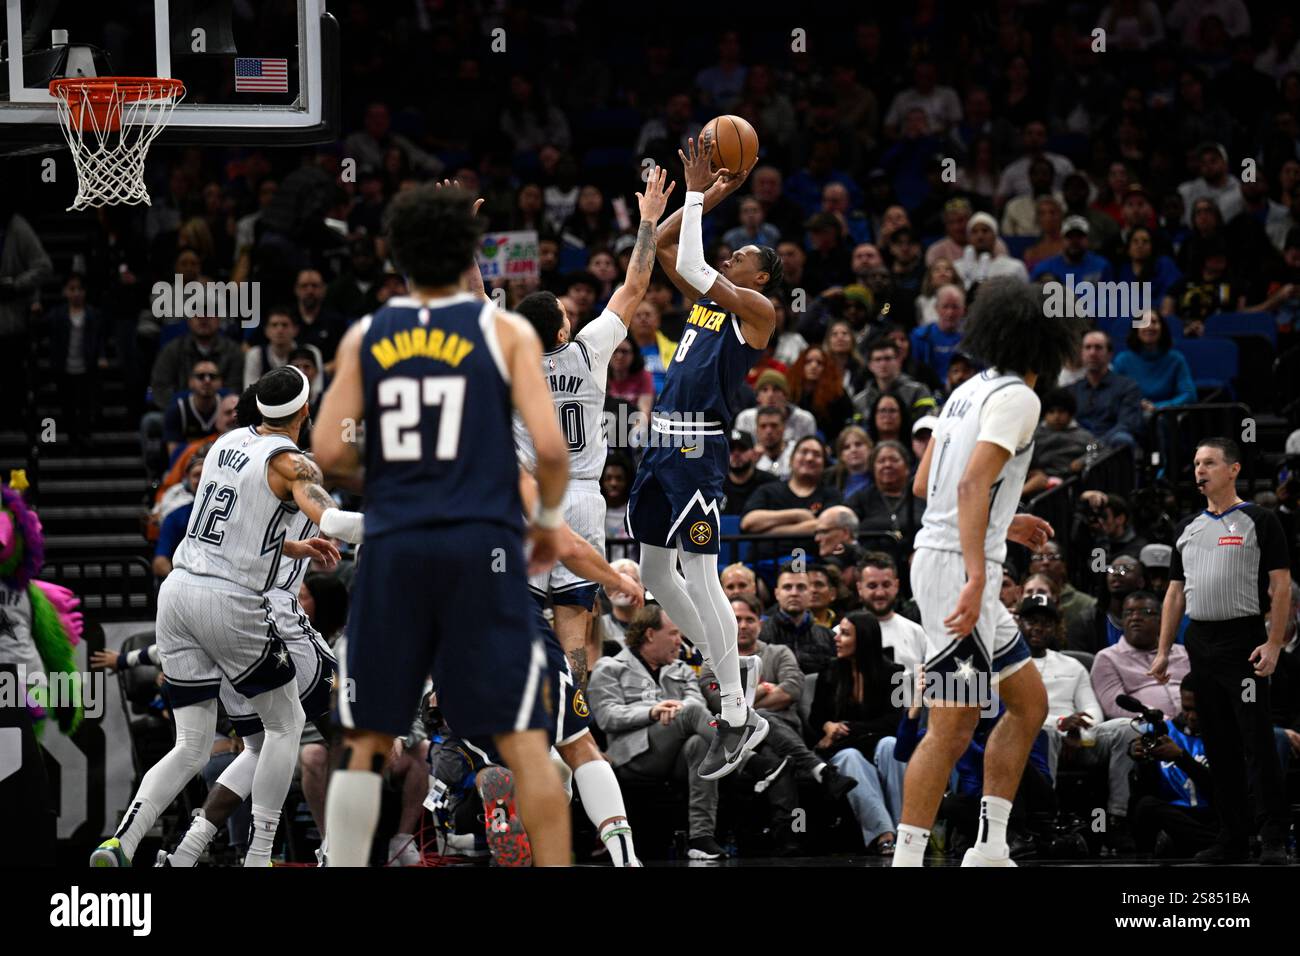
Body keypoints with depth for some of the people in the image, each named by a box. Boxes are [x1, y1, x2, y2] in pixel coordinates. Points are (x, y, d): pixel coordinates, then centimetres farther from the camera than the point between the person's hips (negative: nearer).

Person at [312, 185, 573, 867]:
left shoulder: (365, 337, 8)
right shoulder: (506, 332, 2)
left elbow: (328, 452, 2)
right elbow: (549, 446, -7)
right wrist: (548, 520, 10)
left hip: (393, 551, 2)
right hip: (482, 543, -2)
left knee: (364, 743, 10)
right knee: (524, 740, -1)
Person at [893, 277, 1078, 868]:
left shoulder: (969, 392, 16)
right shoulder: (1016, 398, -11)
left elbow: (924, 485, 20)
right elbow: (973, 483, -23)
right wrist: (976, 577, -29)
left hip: (937, 557, 10)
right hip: (960, 568, -10)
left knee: (1029, 702, 15)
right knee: (953, 731, -8)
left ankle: (989, 848, 14)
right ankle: (906, 863, -8)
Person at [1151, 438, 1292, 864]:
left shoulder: (1259, 522, -3)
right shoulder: (1188, 528, 16)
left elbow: (1281, 586, -7)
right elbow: (1176, 592, 19)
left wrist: (1273, 644, -16)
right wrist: (1163, 650, 12)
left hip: (1243, 642, -6)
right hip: (1200, 645, 7)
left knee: (1258, 743, -9)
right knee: (1219, 747, 8)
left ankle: (1273, 839, -8)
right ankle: (1232, 837, 12)